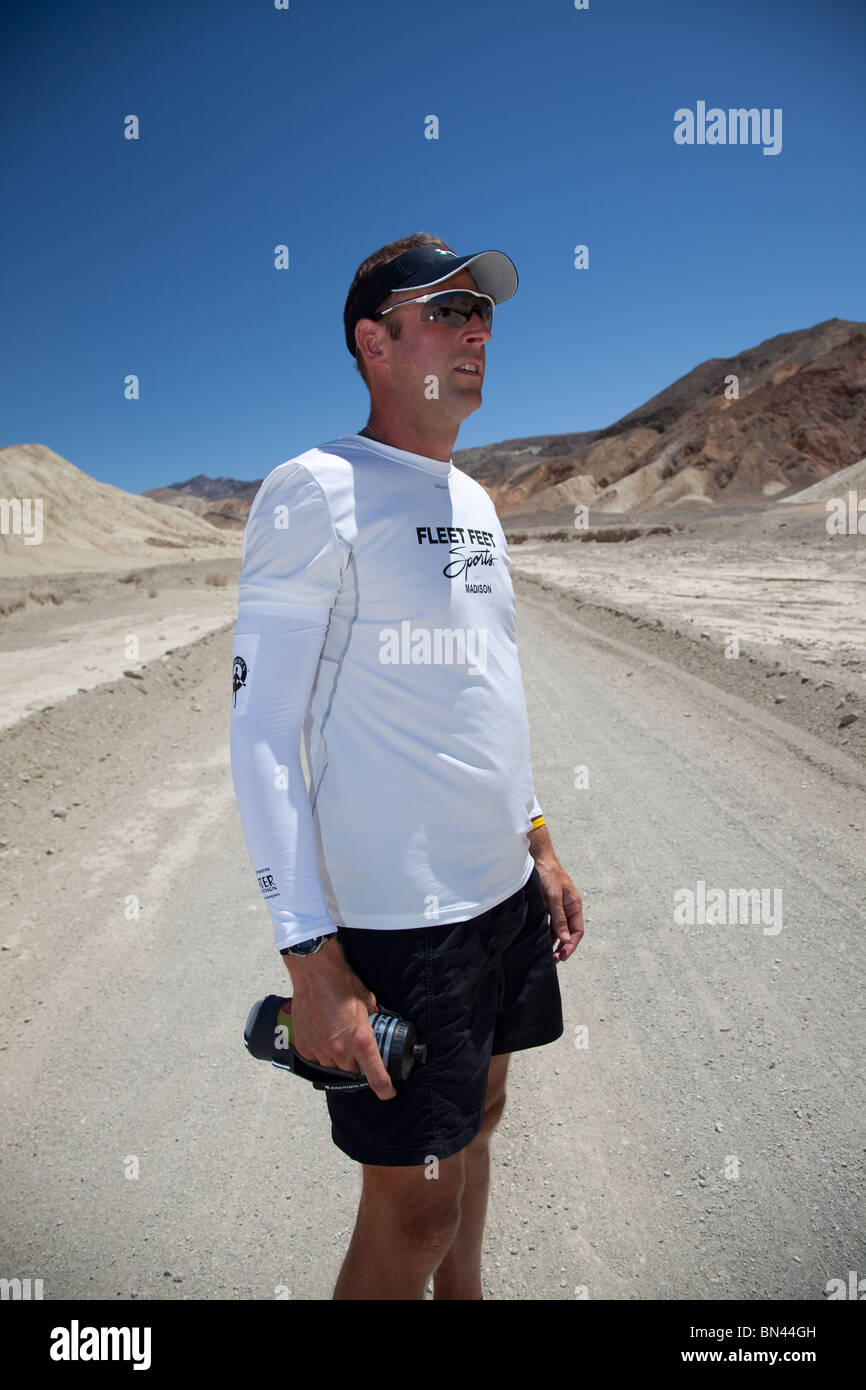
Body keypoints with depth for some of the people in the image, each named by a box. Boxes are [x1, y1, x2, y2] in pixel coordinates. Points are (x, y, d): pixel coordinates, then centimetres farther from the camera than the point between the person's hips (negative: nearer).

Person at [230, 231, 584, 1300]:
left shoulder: (473, 501, 13)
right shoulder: (317, 491, -13)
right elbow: (260, 732, -16)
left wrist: (536, 842, 18)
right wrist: (310, 957, -20)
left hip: (503, 891, 8)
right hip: (395, 917, -8)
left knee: (475, 1121, 23)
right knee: (411, 1208, 5)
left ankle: (466, 1296, 45)